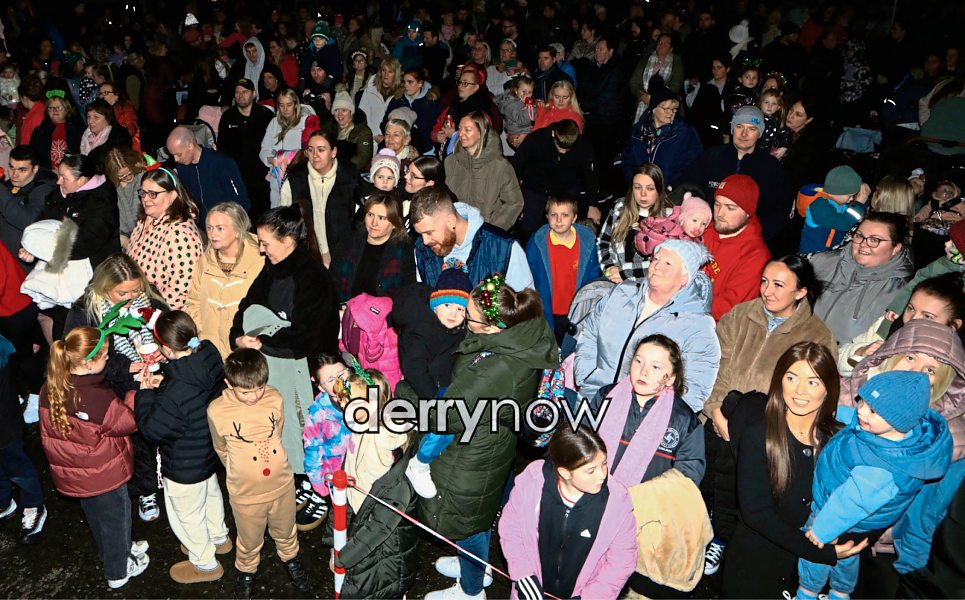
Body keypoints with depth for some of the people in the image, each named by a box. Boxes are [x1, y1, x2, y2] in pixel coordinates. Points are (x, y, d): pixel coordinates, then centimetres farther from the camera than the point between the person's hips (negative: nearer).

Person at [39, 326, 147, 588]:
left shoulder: (50, 389, -13)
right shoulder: (99, 398, -35)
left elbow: (48, 433, 2)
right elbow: (127, 421, -19)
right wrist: (137, 393, -10)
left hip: (73, 474, 7)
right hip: (104, 475, -7)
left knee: (95, 515, 29)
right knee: (115, 518, 18)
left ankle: (111, 552, 55)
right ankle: (119, 572, 38)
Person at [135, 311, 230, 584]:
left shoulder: (176, 392, -40)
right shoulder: (210, 357, -16)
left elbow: (152, 428, -25)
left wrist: (145, 393, -15)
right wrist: (163, 383, -6)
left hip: (185, 466, -8)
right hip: (209, 450, 8)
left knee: (187, 513, 18)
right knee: (210, 493, 33)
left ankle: (205, 563, 40)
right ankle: (218, 537, 58)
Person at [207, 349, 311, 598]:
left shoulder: (275, 399, -16)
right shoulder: (217, 411, -22)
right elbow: (222, 449, -1)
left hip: (282, 484, 2)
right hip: (246, 493, -2)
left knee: (285, 531, 27)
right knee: (250, 542, 22)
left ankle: (290, 558, 56)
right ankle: (246, 571, 52)